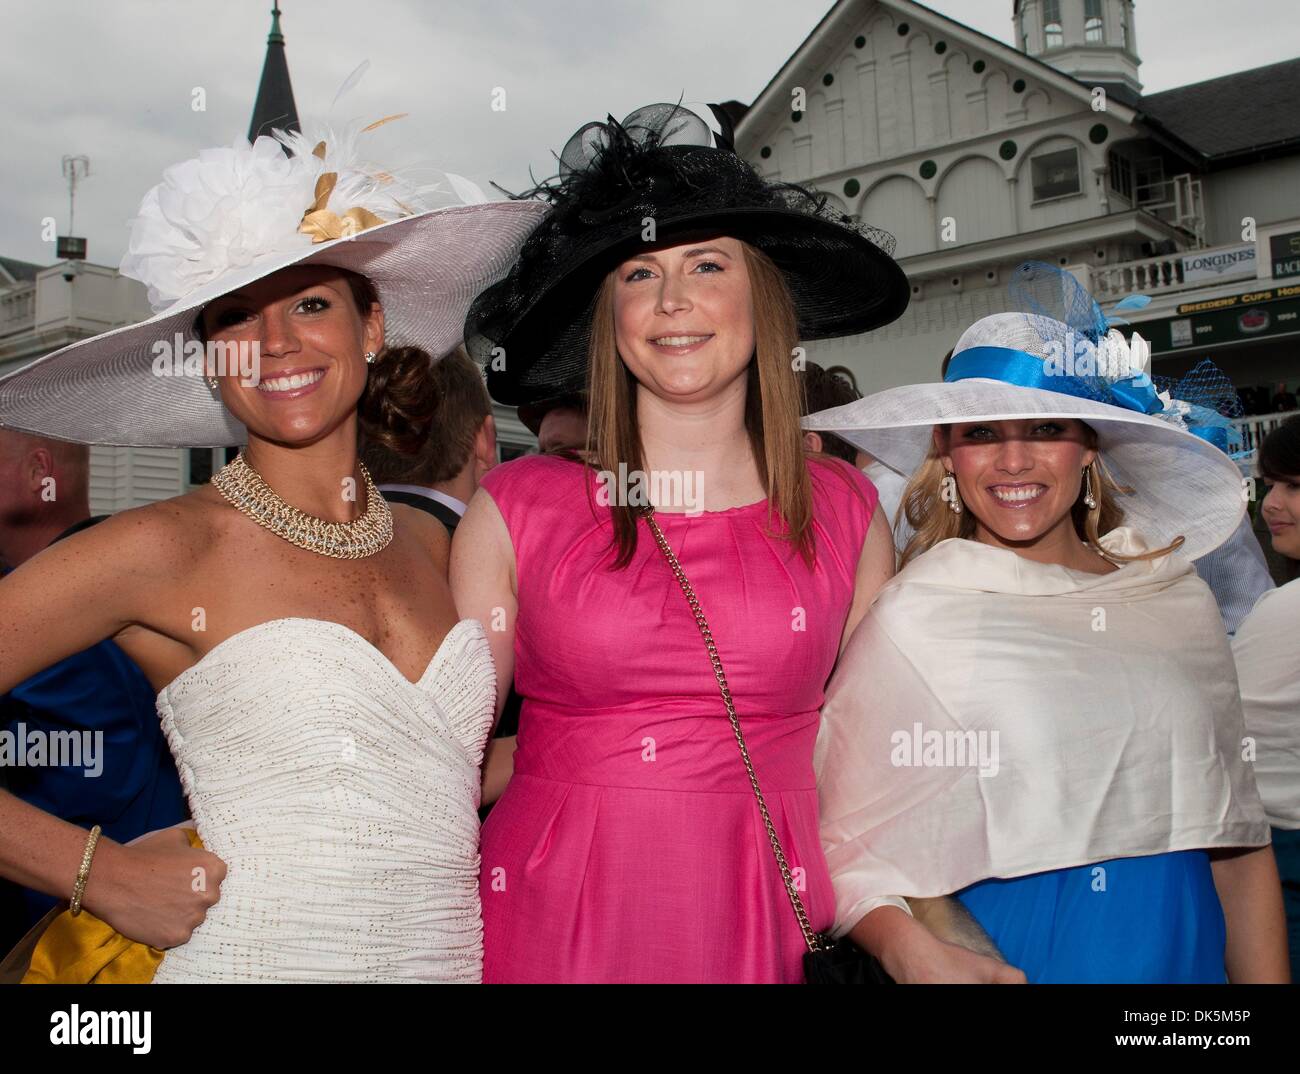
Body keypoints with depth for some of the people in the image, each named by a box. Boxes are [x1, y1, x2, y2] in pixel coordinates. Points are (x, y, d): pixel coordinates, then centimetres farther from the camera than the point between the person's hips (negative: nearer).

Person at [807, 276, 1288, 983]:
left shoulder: (1177, 599, 2)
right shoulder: (910, 616, -10)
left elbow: (1237, 843, 6)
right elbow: (840, 842, -13)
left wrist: (1266, 978, 0)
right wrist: (906, 943, -29)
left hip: (1181, 951, 4)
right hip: (1004, 954, -4)